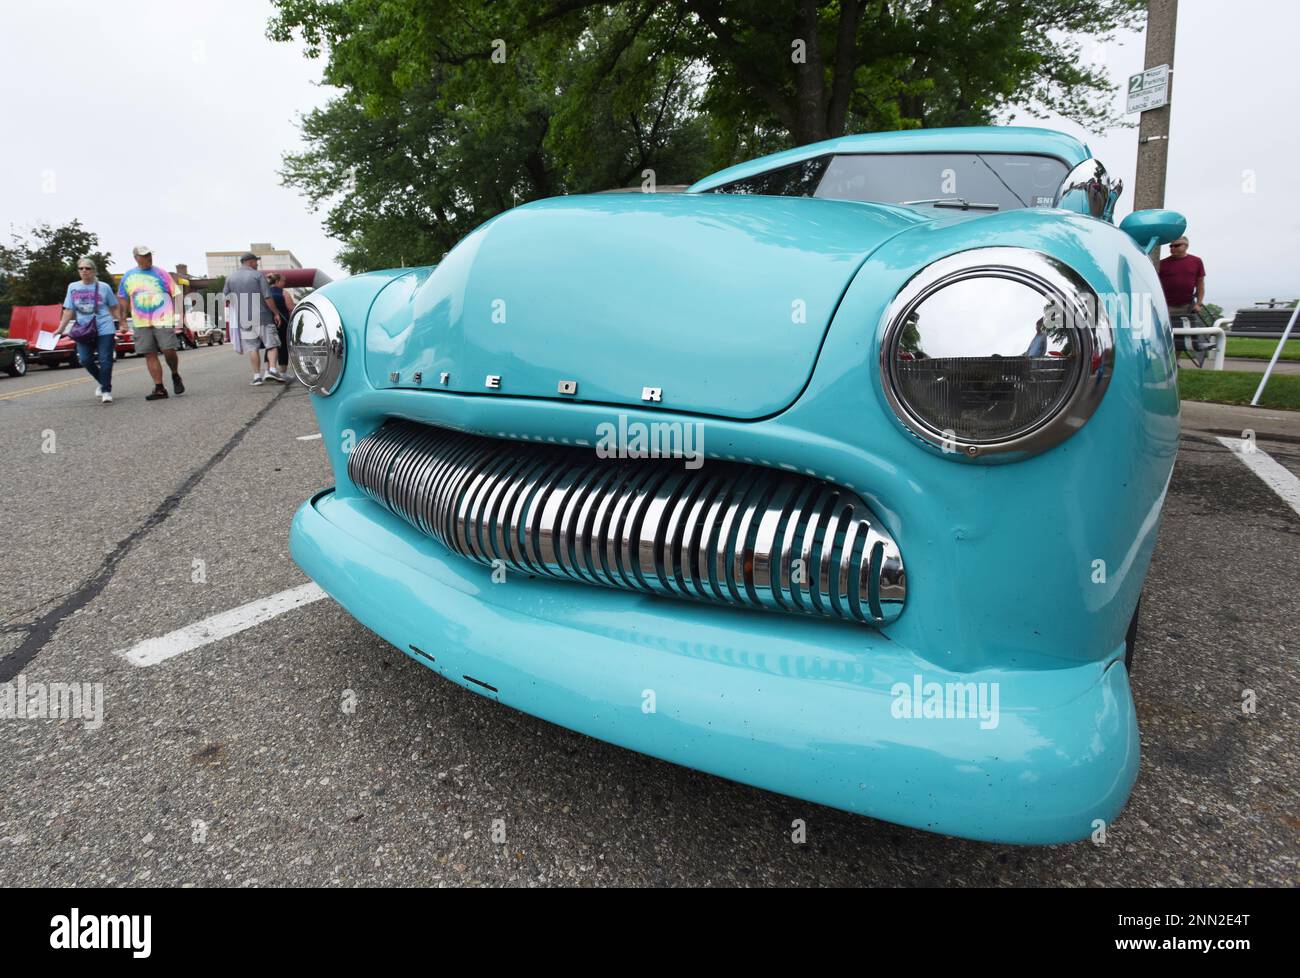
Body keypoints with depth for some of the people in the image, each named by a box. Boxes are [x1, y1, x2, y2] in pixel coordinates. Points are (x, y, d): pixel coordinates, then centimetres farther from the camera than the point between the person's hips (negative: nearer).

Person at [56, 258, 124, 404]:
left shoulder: (104, 287, 3)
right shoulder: (73, 287, 10)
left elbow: (114, 308, 9)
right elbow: (69, 310, 11)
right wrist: (61, 329, 6)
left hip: (104, 329, -3)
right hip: (84, 331, 3)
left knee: (105, 360, -6)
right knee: (85, 360, -5)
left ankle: (106, 391, 2)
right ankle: (101, 381, 21)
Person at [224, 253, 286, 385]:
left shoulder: (230, 277, 9)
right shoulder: (258, 275, -5)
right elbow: (268, 297, -11)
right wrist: (276, 313, -4)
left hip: (243, 319, 4)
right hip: (262, 316, -4)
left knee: (252, 348, 7)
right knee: (271, 344, 2)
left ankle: (257, 375, 3)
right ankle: (272, 369, -15)